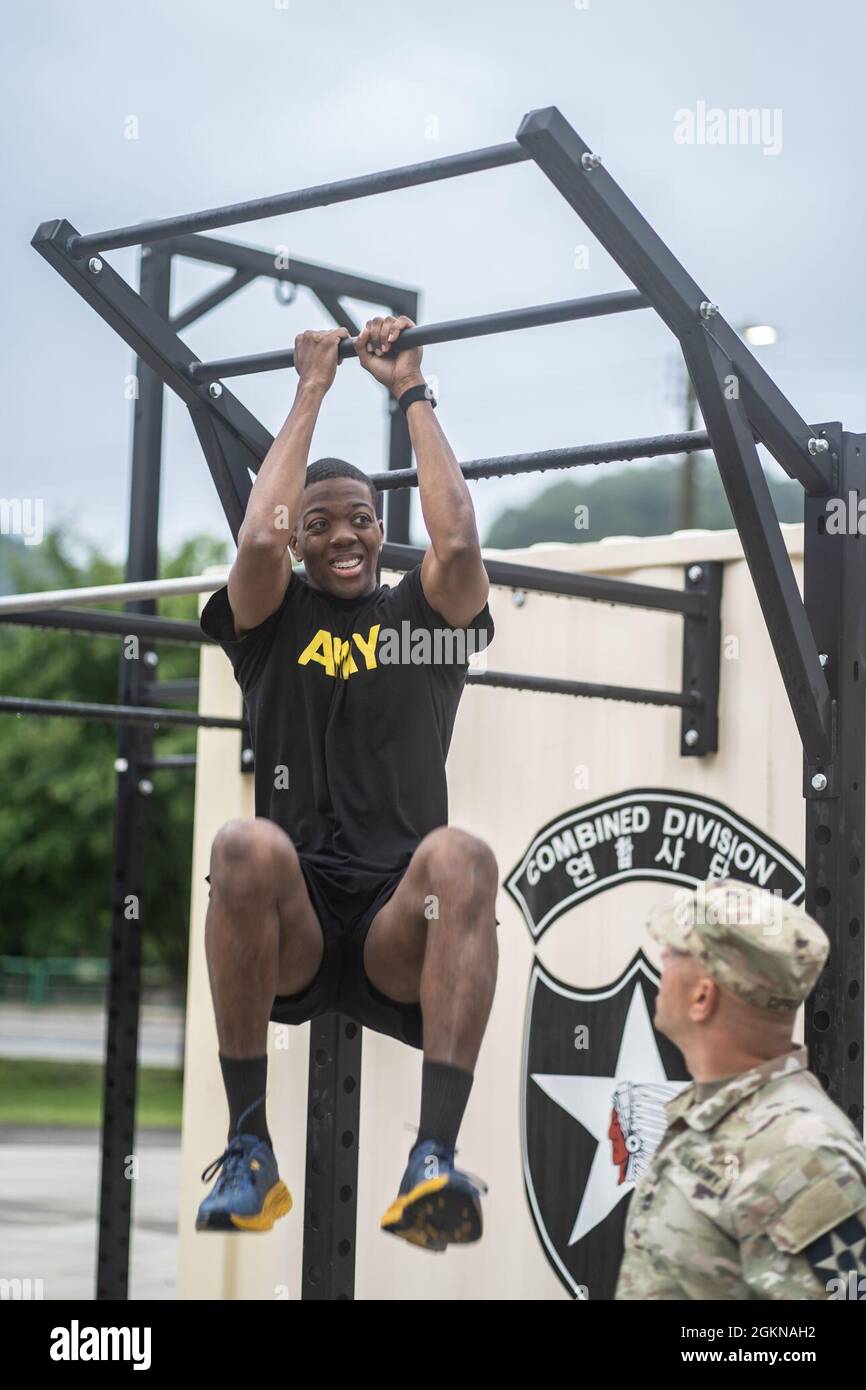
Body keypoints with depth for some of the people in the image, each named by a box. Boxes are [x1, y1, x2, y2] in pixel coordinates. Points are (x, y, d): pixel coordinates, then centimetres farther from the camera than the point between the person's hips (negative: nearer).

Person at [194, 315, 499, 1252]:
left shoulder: (424, 615, 17)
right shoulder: (273, 622, 16)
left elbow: (459, 543, -4)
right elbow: (259, 540, -5)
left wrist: (411, 393, 4)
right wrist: (311, 392, 5)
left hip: (399, 930, 0)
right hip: (292, 929, 0)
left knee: (460, 855, -35)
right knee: (248, 847, -36)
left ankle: (434, 1158, -44)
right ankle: (247, 1152, -28)